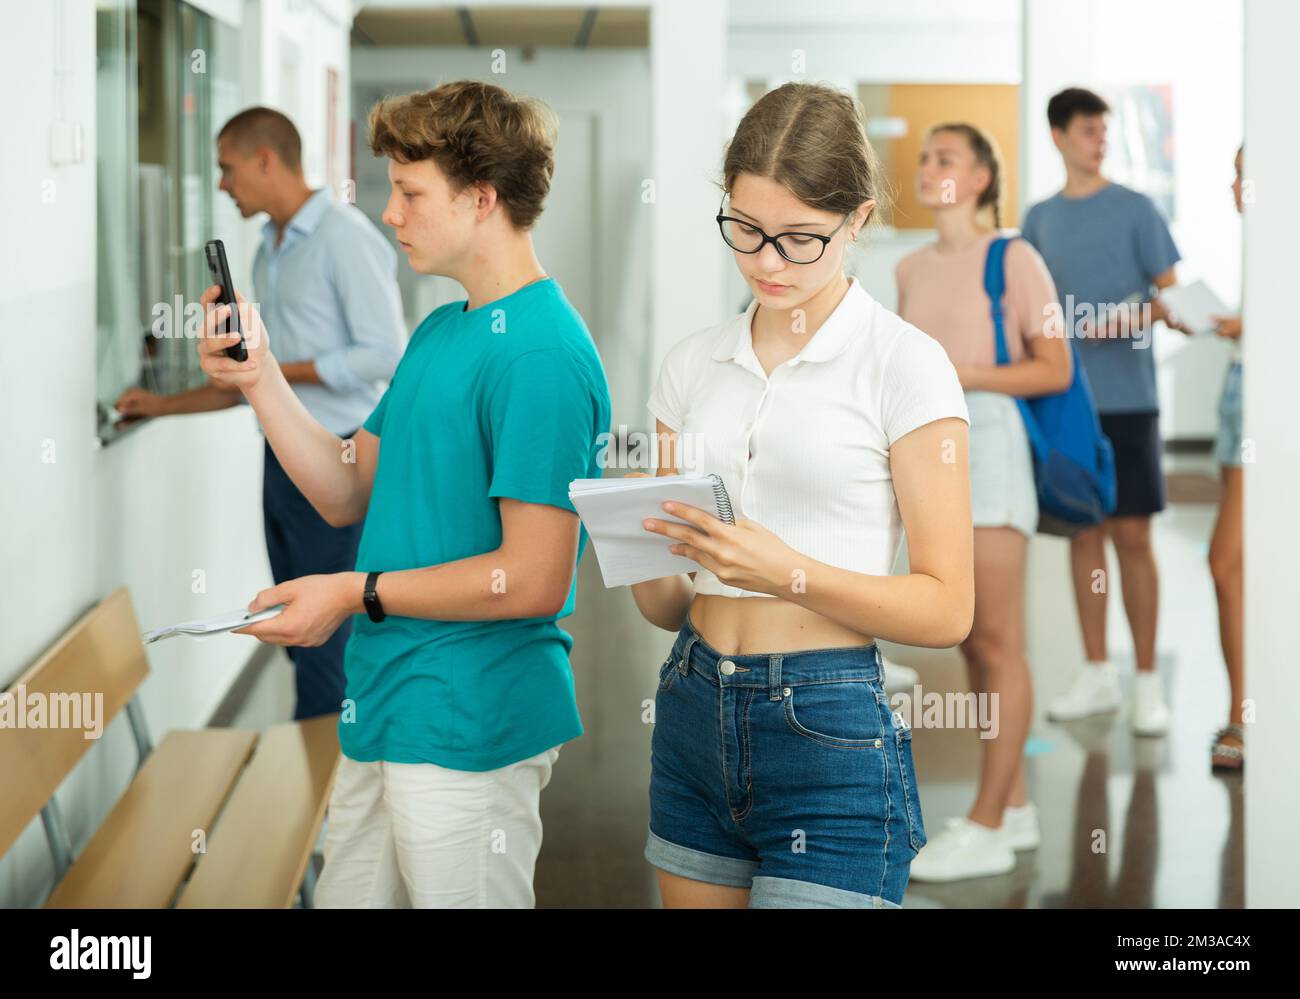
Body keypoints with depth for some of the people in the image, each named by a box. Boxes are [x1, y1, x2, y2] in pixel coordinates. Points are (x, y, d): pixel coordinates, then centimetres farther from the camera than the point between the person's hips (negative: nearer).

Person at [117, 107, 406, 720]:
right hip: (284, 458, 9)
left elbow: (384, 355, -19)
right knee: (298, 639, 12)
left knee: (323, 645, -7)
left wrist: (274, 371, -15)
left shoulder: (345, 238, -12)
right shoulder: (270, 253, 16)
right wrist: (164, 405, 20)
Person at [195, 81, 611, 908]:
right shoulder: (440, 332, 13)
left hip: (469, 727, -9)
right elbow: (350, 496, 13)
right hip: (386, 709, 9)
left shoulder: (540, 356, -18)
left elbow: (534, 580, -21)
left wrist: (356, 593, -14)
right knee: (348, 896, 17)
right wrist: (259, 378, 3)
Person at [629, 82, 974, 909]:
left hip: (830, 738, -5)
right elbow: (669, 605, 12)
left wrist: (789, 572, -22)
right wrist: (639, 542, -9)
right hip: (694, 713, 5)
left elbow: (945, 609, -9)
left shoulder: (905, 363, -6)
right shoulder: (695, 362, 10)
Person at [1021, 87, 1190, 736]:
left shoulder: (1134, 210, 1)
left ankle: (1147, 681, 3)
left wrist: (1131, 317, -19)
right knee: (1083, 533, 8)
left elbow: (1174, 298, -1)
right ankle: (1096, 673, 17)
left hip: (1126, 398, -3)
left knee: (1132, 536, -4)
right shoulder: (1039, 219, 12)